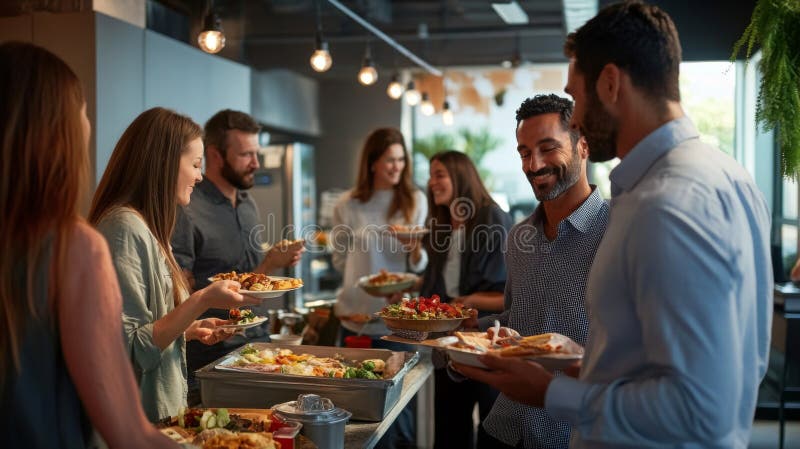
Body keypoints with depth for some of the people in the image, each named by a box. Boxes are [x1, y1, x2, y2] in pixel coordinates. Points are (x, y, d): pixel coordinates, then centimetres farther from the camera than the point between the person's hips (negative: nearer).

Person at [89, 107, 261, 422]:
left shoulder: (144, 227, 10)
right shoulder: (125, 228, -19)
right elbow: (130, 349, -23)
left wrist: (191, 330, 11)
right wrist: (203, 300, -24)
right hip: (140, 420, -9)